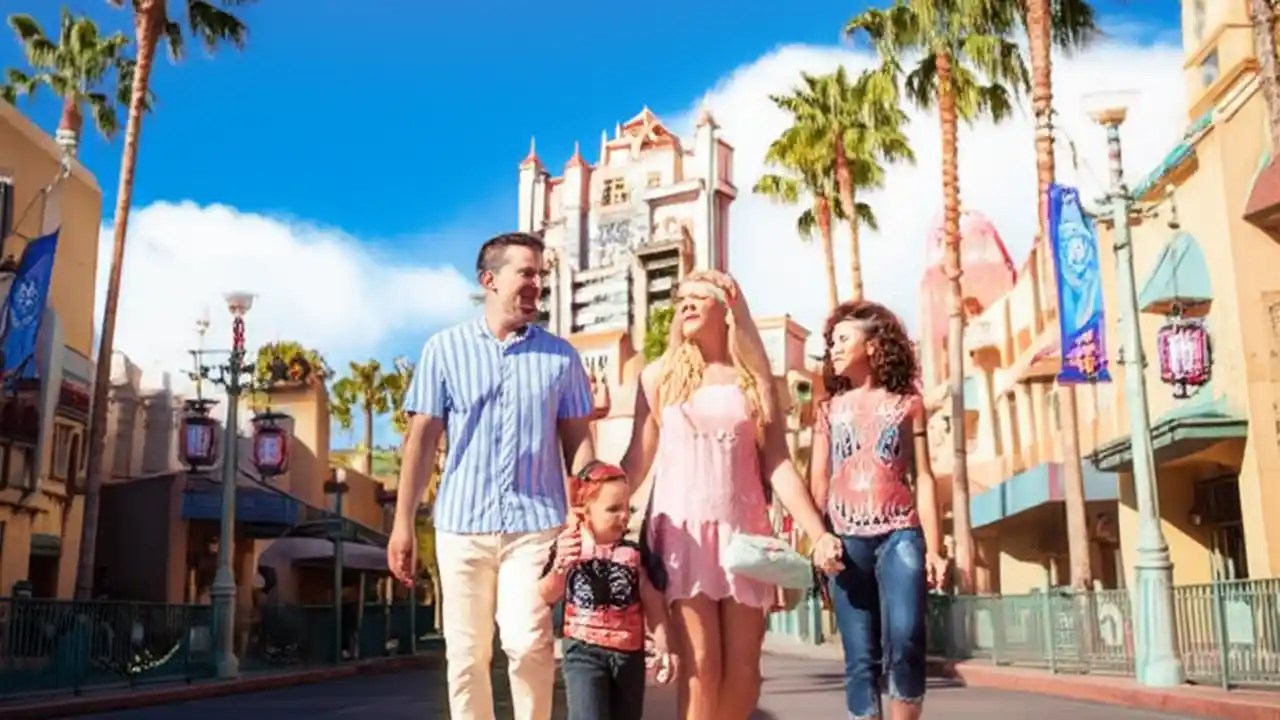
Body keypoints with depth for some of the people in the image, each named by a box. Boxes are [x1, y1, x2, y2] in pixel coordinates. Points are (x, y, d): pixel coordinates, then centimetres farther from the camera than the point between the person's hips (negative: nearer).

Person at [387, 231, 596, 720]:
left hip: (535, 522, 0)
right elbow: (423, 437, 3)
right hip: (461, 523, 1)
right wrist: (403, 522, 0)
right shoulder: (444, 348, 4)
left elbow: (577, 440, 8)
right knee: (466, 652, 6)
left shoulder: (561, 355, 7)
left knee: (528, 643, -11)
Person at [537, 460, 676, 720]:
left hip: (629, 652, 3)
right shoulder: (567, 549, -6)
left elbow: (653, 603, 4)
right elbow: (547, 597, -3)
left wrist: (663, 648, 2)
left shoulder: (634, 553, 0)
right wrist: (560, 568, -21)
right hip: (584, 651, -3)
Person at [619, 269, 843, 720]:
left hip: (743, 530, 2)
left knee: (743, 665, 1)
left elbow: (778, 465, 5)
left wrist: (818, 533, -3)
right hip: (682, 530, -2)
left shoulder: (756, 381, 10)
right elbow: (638, 460, 5)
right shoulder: (660, 375, 7)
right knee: (700, 663, -7)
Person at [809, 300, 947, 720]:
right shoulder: (829, 408, 13)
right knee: (861, 657, 1)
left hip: (900, 535, -2)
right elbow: (819, 482, 11)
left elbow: (923, 477, 7)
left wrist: (933, 548, -1)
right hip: (846, 539, 2)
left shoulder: (907, 403, 9)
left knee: (904, 640, -20)